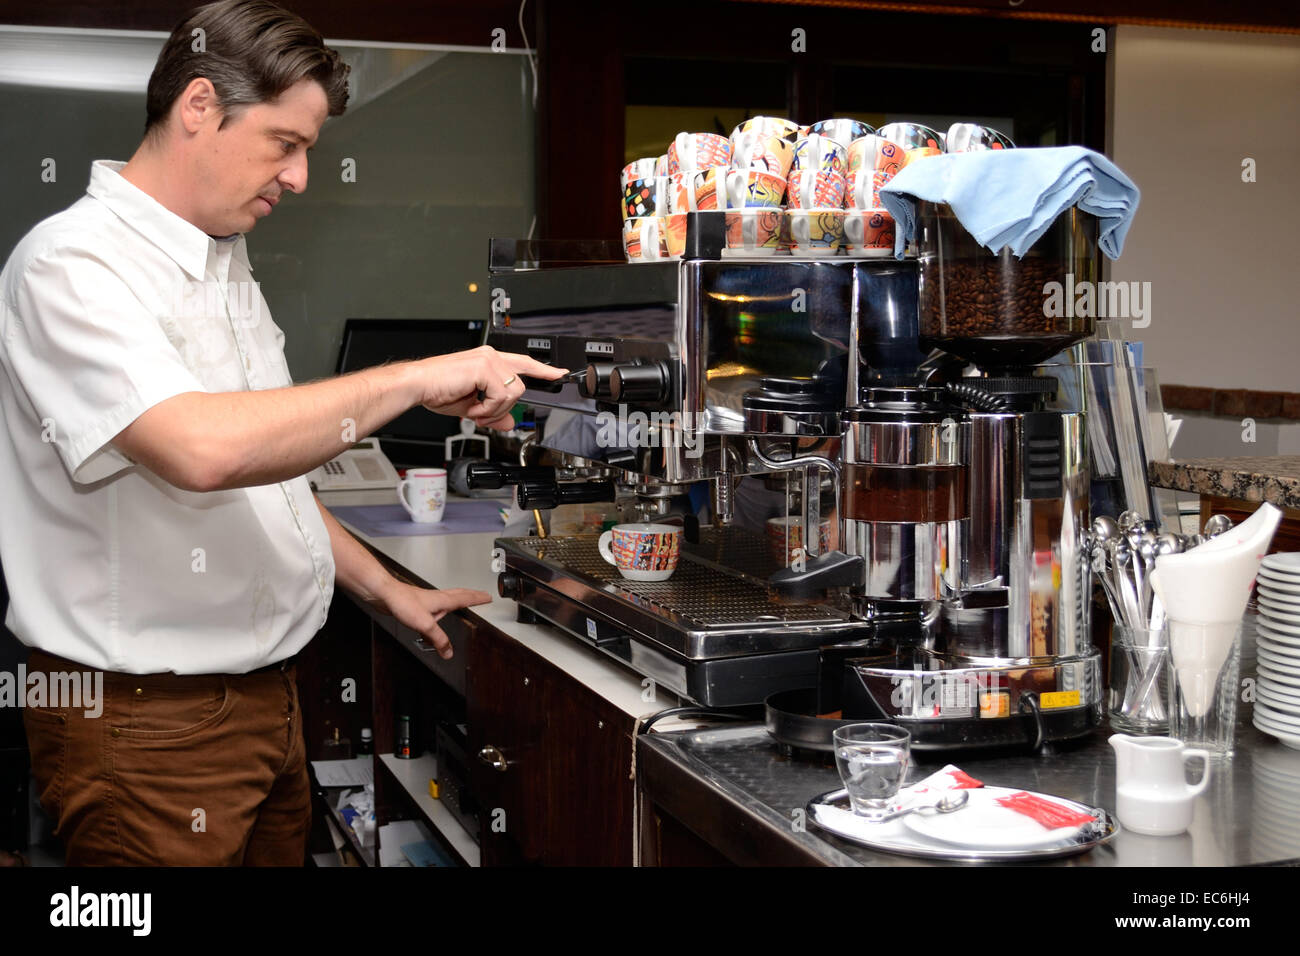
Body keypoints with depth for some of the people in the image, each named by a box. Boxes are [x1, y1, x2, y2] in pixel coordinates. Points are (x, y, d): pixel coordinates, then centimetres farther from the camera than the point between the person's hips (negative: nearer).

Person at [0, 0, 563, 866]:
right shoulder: (73, 265, -16)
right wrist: (420, 380, -26)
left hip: (264, 691, 9)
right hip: (148, 722, -8)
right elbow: (200, 450, -33)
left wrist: (384, 588, 17)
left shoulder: (226, 265, 15)